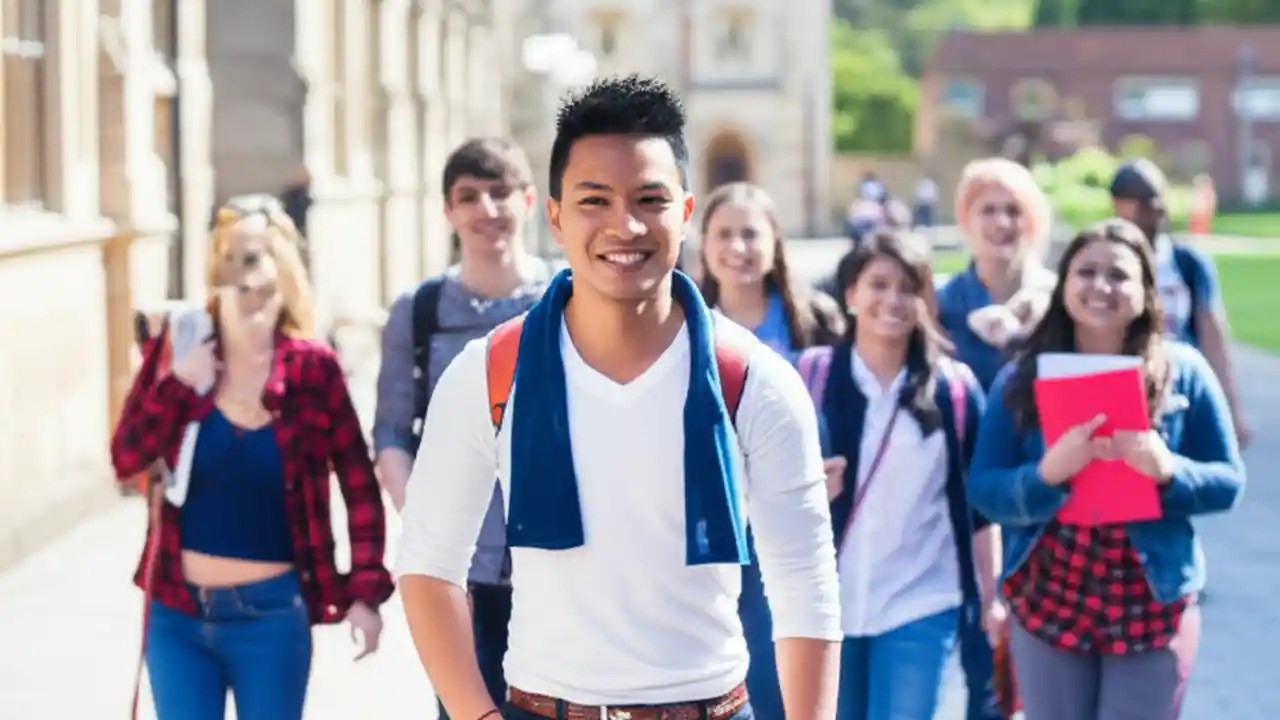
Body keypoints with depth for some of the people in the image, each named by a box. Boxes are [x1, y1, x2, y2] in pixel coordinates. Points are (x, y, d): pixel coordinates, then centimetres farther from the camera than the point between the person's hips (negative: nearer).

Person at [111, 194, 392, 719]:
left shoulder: (312, 369, -6)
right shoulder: (177, 351, 0)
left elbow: (360, 487, -1)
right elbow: (126, 459, -4)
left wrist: (365, 590, -7)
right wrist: (179, 381, -16)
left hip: (271, 614, -2)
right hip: (177, 611, 2)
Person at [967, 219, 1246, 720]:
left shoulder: (1182, 371, -2)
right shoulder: (1021, 378, -1)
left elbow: (1227, 482, 0)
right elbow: (983, 490, -4)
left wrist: (1168, 471, -21)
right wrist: (1047, 473, -24)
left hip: (1151, 610, -1)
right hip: (1046, 607, 1)